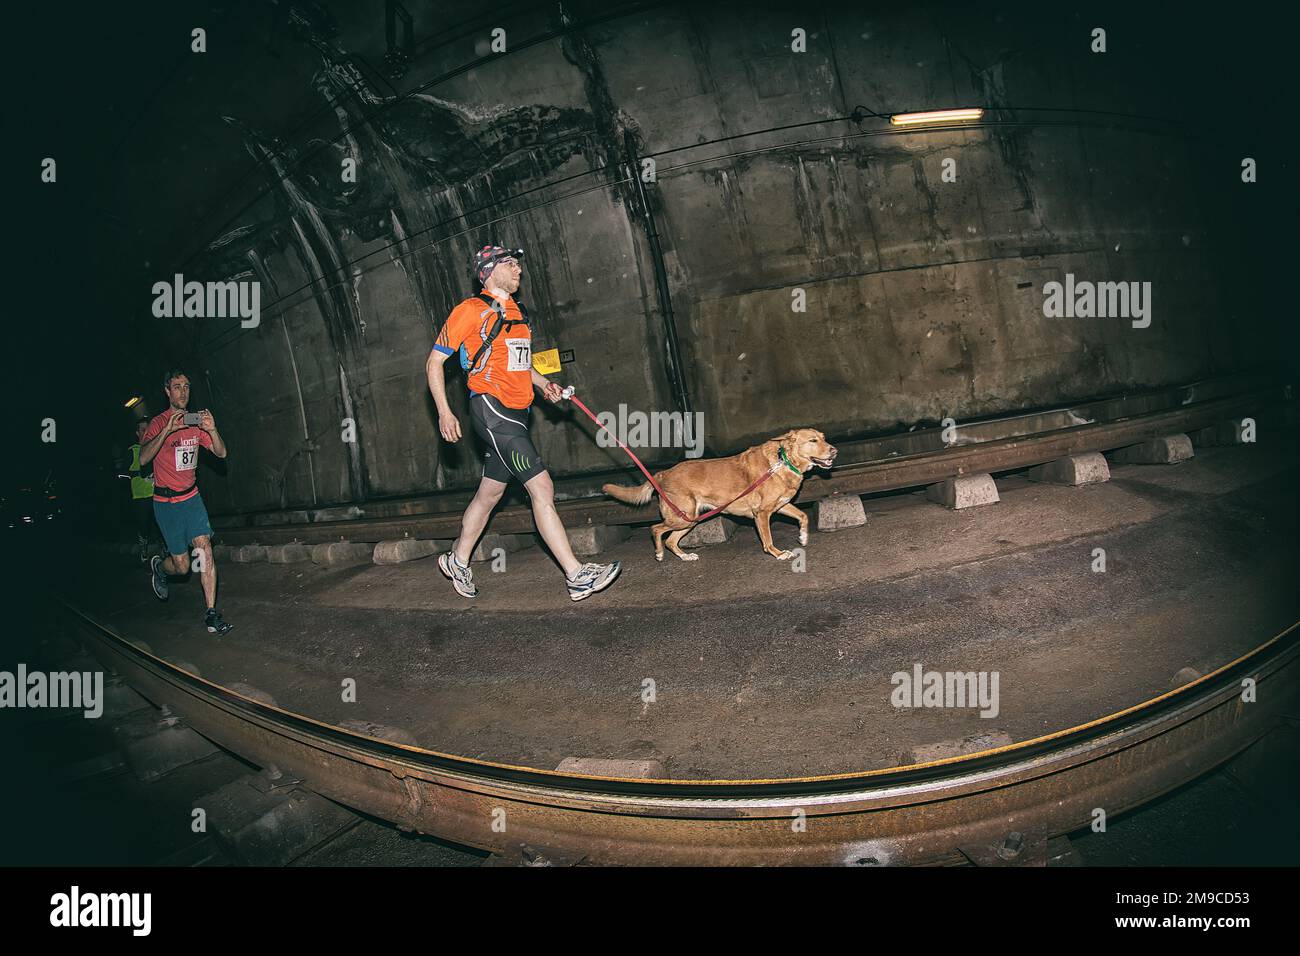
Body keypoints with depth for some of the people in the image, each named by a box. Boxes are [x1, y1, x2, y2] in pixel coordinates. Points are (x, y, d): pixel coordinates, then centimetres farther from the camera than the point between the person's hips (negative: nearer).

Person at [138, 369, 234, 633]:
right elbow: (143, 458, -24)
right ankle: (158, 567, 38)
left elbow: (221, 453, -1)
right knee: (182, 566, 1)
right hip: (166, 501, -4)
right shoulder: (158, 423, -11)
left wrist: (212, 430, -20)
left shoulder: (196, 422, 5)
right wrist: (167, 430, -35)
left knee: (205, 550, -12)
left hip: (192, 497, 4)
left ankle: (211, 614, -9)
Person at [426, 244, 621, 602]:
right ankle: (577, 576, -15)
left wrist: (542, 383, 13)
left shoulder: (517, 312, 18)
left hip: (515, 413, 9)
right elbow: (434, 362, -3)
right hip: (492, 410, -9)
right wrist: (444, 412, -10)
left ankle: (457, 560, 33)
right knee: (542, 488, -15)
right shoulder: (471, 310, -5)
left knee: (490, 492, 16)